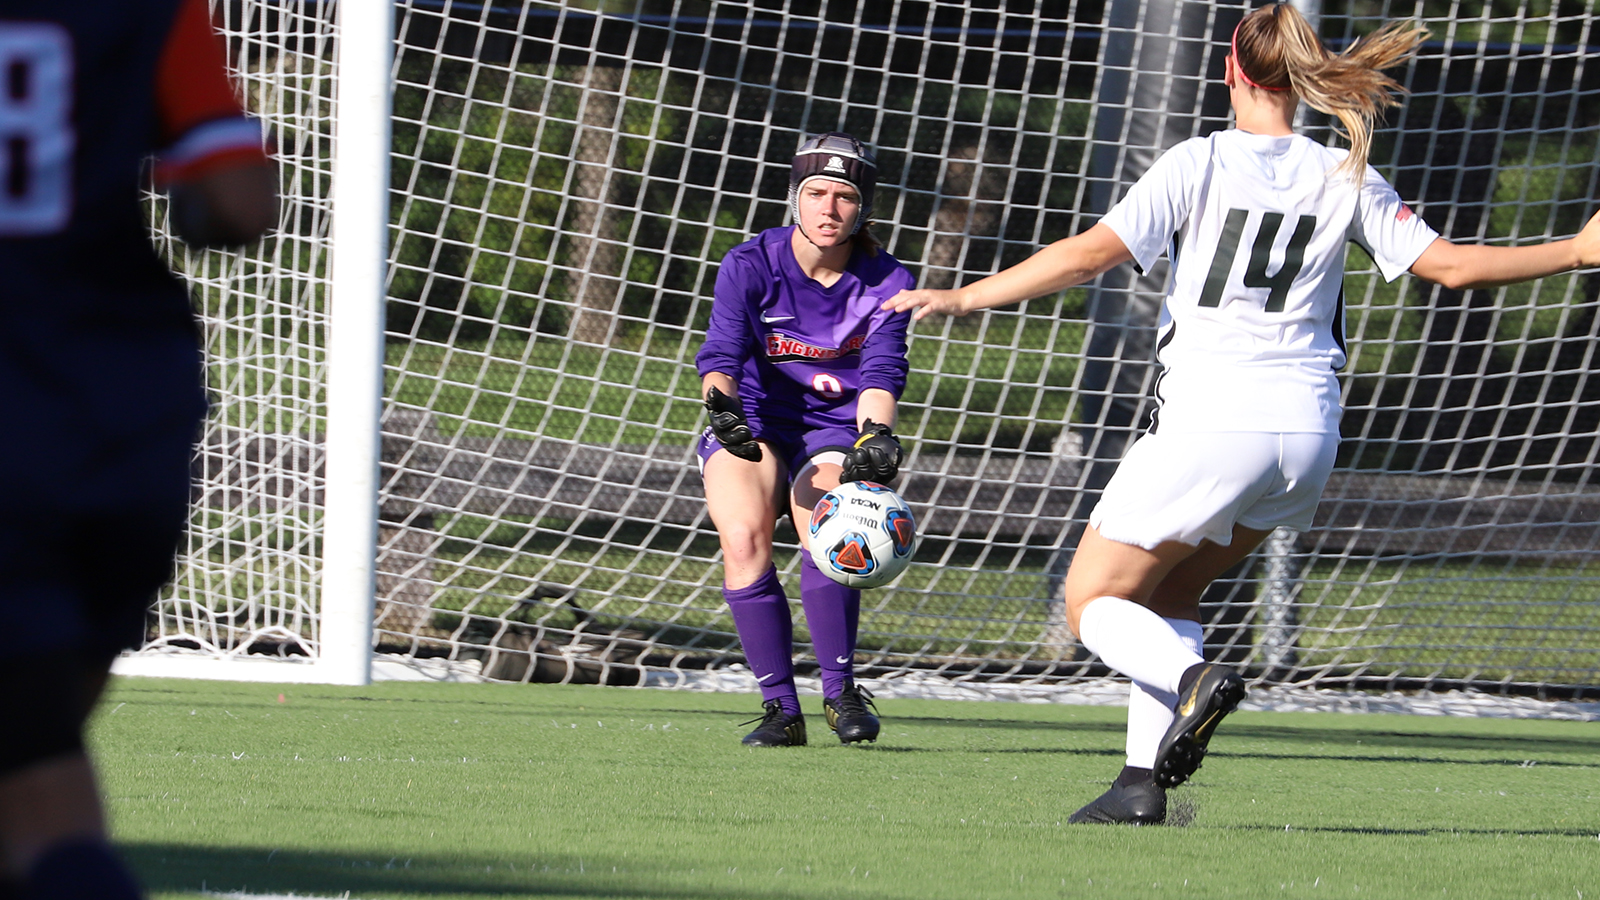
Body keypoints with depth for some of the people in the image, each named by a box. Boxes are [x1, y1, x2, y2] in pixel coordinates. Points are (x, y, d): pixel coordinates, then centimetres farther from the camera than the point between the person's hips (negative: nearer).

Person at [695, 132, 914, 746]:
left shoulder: (885, 283, -5)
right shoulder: (750, 265, -9)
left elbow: (882, 372, -15)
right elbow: (721, 354, -18)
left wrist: (875, 436, -34)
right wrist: (721, 403, -39)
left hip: (836, 430, 0)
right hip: (754, 425, 0)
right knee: (744, 538, -26)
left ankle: (840, 690, -19)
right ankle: (780, 707, -20)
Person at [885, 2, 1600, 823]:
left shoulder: (1198, 165, -4)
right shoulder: (1345, 180, 6)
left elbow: (1092, 253, -13)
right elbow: (1451, 265, 5)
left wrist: (967, 298, -7)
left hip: (1209, 424, -5)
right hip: (1307, 431, 5)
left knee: (1093, 604, 7)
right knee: (1170, 593, 22)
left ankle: (1190, 677, -24)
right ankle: (1143, 783, 8)